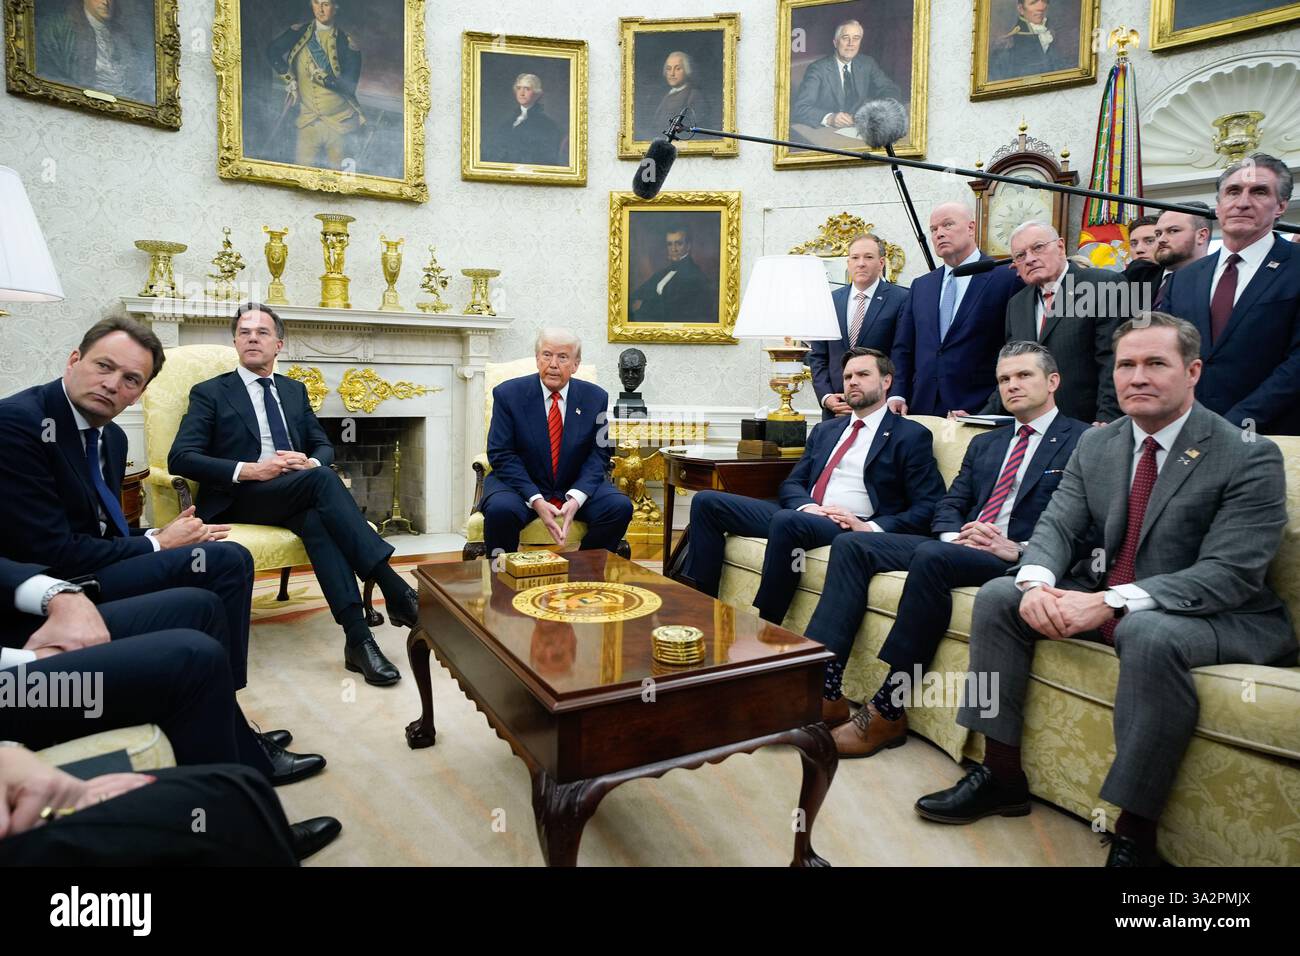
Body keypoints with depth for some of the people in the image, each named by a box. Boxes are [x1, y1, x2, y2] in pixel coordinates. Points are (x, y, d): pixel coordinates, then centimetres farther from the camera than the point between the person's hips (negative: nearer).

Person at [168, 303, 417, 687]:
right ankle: (393, 589, -39)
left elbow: (324, 446, 18)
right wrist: (248, 470, -18)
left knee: (317, 518, -34)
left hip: (297, 495, 4)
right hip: (239, 500, -3)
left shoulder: (295, 391, 21)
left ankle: (358, 638, -41)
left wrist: (310, 463, -8)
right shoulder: (210, 392, 7)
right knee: (322, 479, -33)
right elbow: (180, 458, -4)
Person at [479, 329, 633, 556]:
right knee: (500, 510, -33)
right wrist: (536, 500, -22)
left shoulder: (595, 398, 0)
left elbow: (599, 454, -2)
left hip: (576, 487, 2)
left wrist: (575, 498, -19)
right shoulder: (508, 394, -6)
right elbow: (501, 455, -10)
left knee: (620, 507, -22)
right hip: (520, 484, -2)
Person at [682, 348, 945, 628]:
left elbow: (928, 508, -2)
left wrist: (872, 528, -17)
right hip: (803, 514, 6)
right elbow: (792, 483, 17)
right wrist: (807, 506, -7)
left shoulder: (912, 436, 6)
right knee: (706, 501, -8)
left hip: (851, 529, -6)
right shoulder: (825, 430, 24)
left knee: (787, 520, -38)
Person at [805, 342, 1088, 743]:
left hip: (1019, 558, -6)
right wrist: (953, 535, -5)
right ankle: (822, 686, -20)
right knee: (850, 544, -13)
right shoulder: (983, 444, 25)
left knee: (931, 555, -36)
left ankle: (888, 712, -26)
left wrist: (1020, 549, -18)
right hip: (961, 546, 7)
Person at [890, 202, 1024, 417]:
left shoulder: (1008, 279, 0)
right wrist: (897, 395, 1)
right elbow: (903, 348, 14)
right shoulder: (920, 286, 16)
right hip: (922, 409, 4)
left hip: (978, 411, -4)